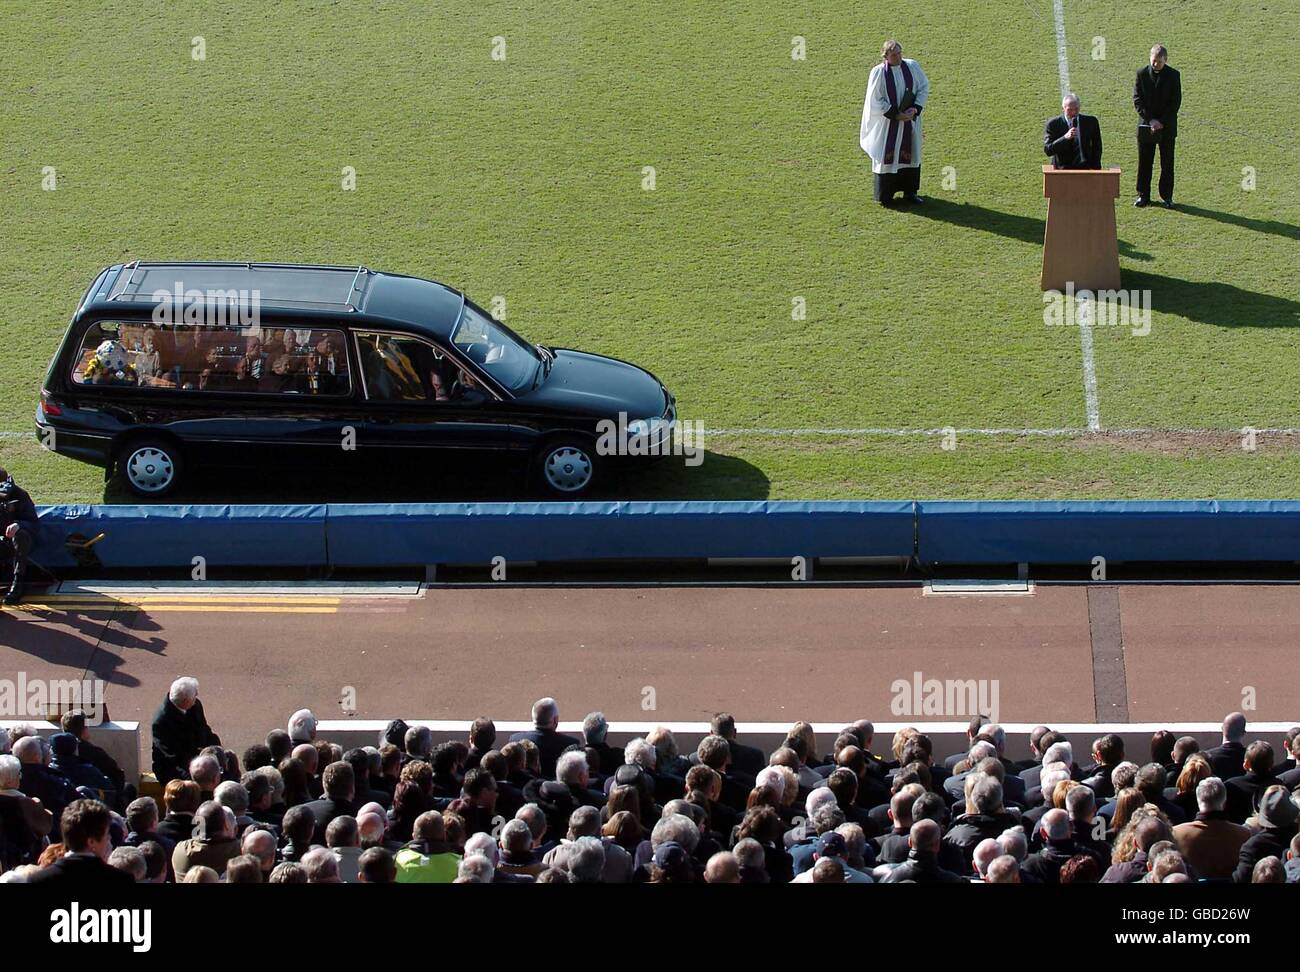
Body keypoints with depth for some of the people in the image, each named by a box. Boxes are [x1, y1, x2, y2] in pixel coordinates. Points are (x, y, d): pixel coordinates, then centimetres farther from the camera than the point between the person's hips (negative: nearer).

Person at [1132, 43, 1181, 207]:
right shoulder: (1141, 74, -1)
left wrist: (1162, 122, -12)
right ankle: (1143, 195, 13)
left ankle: (1166, 196, 11)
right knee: (1144, 163, 5)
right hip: (1145, 126, 1)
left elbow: (1176, 102, -4)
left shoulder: (1173, 75, -3)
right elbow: (1137, 100, -3)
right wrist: (1150, 120, -13)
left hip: (1167, 126, -1)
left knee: (1167, 163, 3)